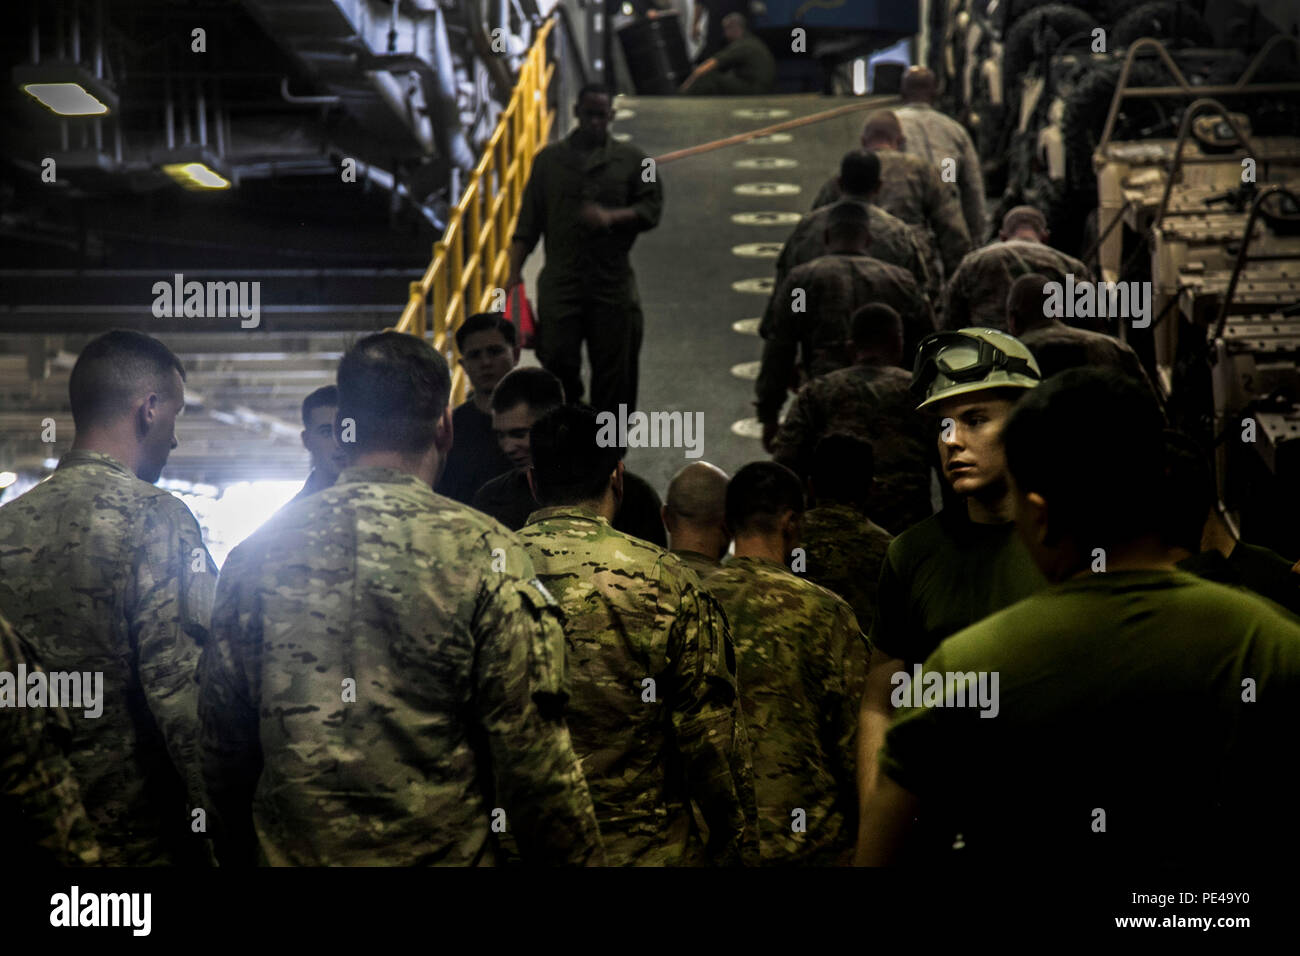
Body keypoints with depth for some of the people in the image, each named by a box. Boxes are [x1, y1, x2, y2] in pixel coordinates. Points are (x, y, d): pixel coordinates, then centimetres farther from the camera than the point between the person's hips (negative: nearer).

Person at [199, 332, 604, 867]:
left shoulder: (255, 554, -1)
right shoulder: (485, 555, -13)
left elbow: (222, 746, 6)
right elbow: (534, 757, -14)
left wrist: (237, 855, 18)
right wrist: (577, 856, -3)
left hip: (288, 853, 3)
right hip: (443, 853, -3)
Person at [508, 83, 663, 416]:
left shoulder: (632, 160, 9)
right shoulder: (549, 159, 10)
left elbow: (651, 209, 2)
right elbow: (528, 223, 8)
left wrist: (611, 217, -15)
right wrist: (515, 272, 0)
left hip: (612, 283, 0)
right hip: (560, 283, 0)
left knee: (613, 370, 2)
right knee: (558, 363, -2)